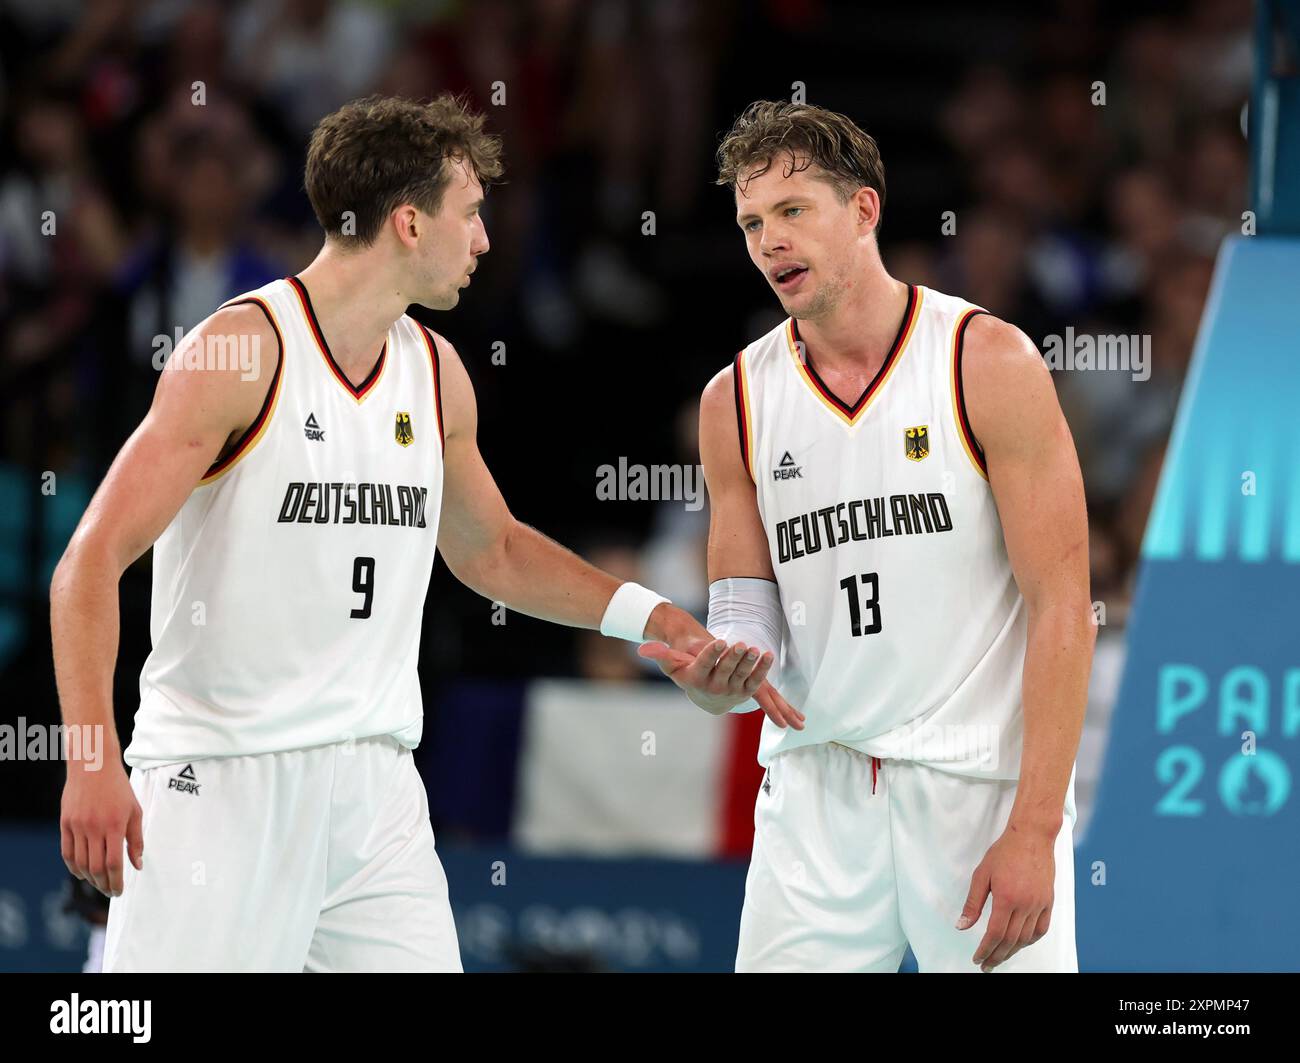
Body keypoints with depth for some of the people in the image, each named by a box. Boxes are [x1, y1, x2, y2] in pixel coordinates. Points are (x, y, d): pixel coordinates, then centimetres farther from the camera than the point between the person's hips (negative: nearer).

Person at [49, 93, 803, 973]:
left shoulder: (435, 372, 11)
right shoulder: (244, 350, -11)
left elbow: (491, 551, 29)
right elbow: (93, 561, -15)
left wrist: (661, 621, 18)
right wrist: (92, 760, -26)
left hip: (375, 789, 6)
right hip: (219, 782, -6)